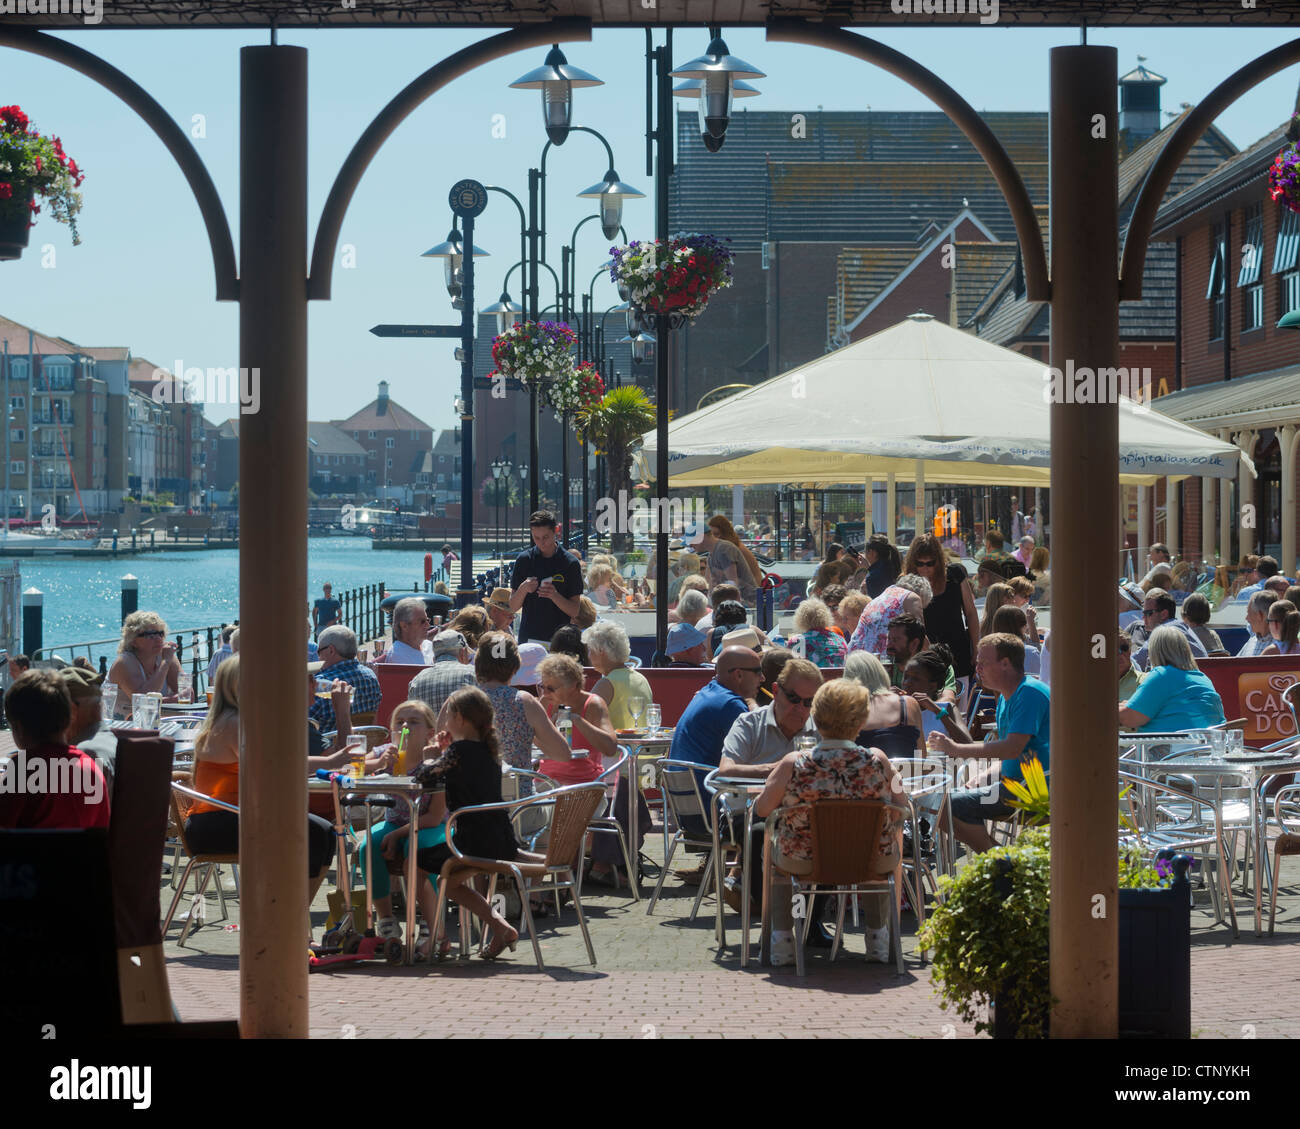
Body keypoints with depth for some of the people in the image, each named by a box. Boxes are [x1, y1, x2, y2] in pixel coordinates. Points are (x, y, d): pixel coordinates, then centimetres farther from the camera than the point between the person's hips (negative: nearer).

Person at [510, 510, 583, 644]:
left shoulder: (570, 563, -2)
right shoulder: (524, 559, 3)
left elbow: (574, 611, -3)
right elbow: (513, 607, 3)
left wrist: (554, 595, -20)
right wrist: (523, 589, -16)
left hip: (559, 637, -1)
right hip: (528, 637, 1)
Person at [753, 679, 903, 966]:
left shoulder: (793, 765, -20)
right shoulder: (877, 761, -18)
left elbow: (761, 810, -5)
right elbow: (896, 816, -2)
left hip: (802, 864, -1)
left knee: (773, 840, 34)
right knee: (895, 832, 36)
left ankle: (781, 937, 33)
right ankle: (878, 936, 42)